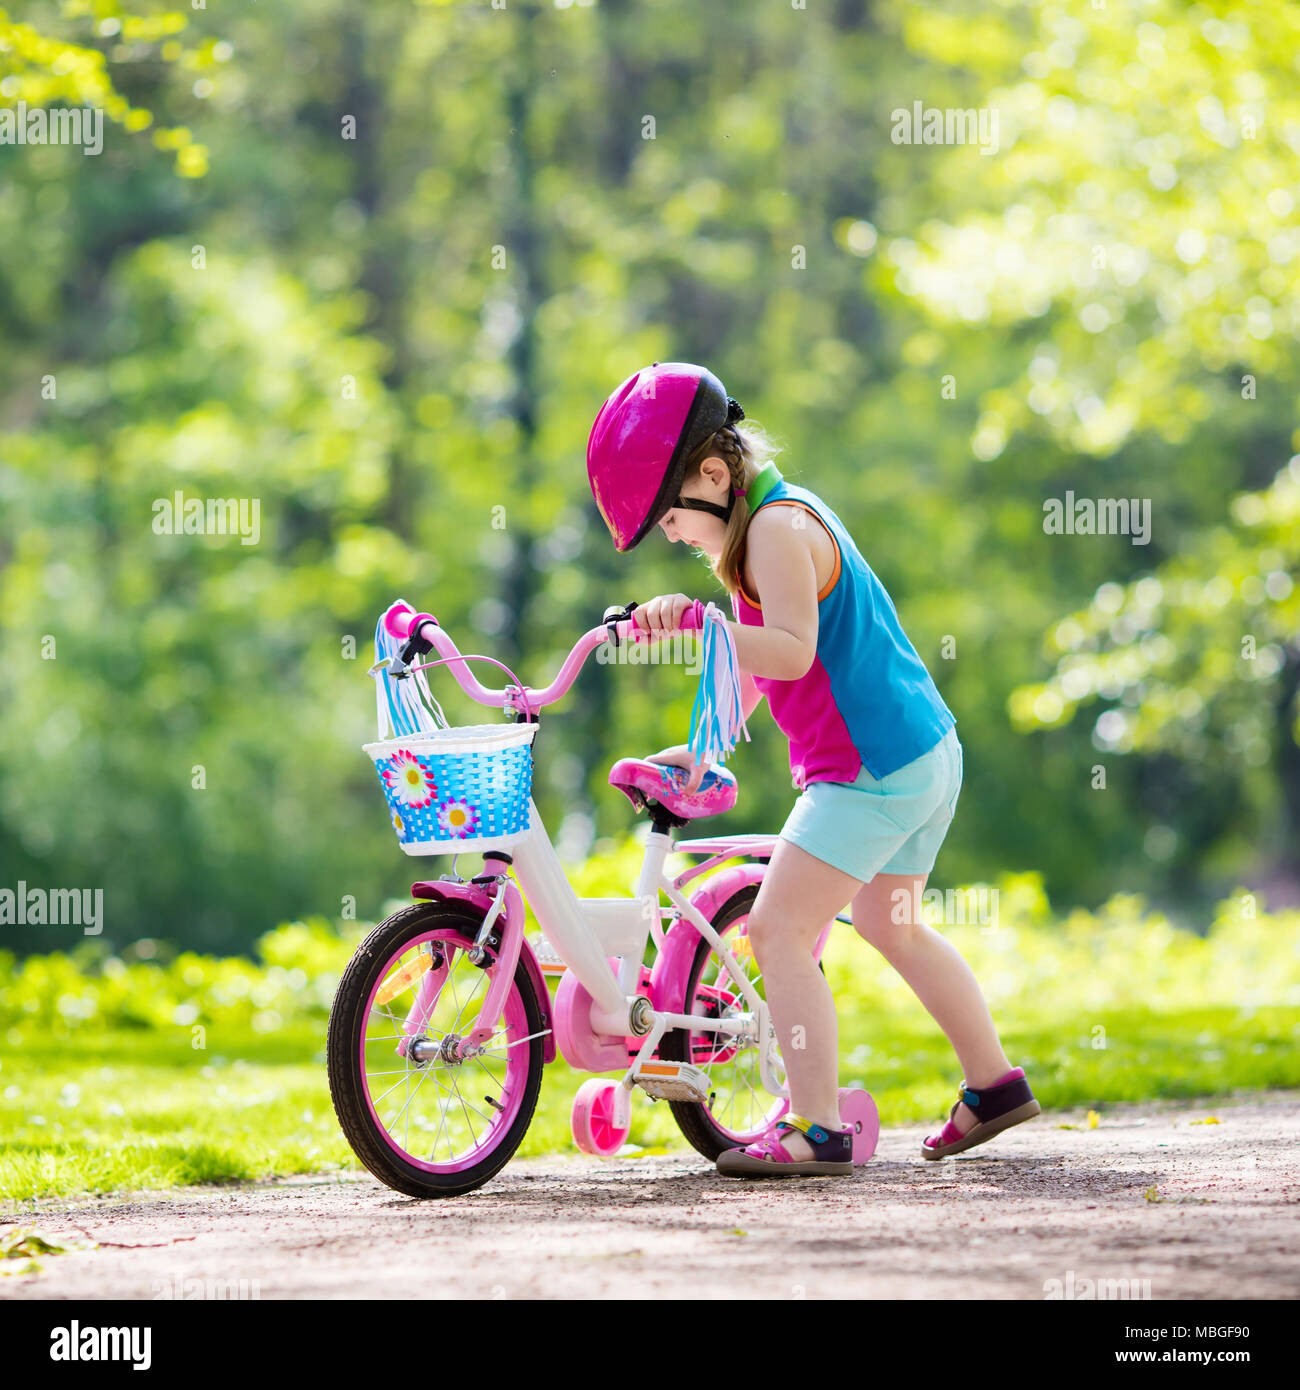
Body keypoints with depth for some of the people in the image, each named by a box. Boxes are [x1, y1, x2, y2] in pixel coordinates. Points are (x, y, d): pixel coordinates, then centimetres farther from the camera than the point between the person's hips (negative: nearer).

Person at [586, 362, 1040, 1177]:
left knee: (778, 931, -11)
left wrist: (697, 620, -32)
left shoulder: (777, 528, -14)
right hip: (928, 748, 11)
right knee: (892, 926, 25)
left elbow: (791, 651, -26)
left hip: (870, 767, -11)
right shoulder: (788, 514, 17)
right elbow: (759, 664, 24)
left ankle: (817, 1130, -14)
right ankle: (994, 1086, 33)